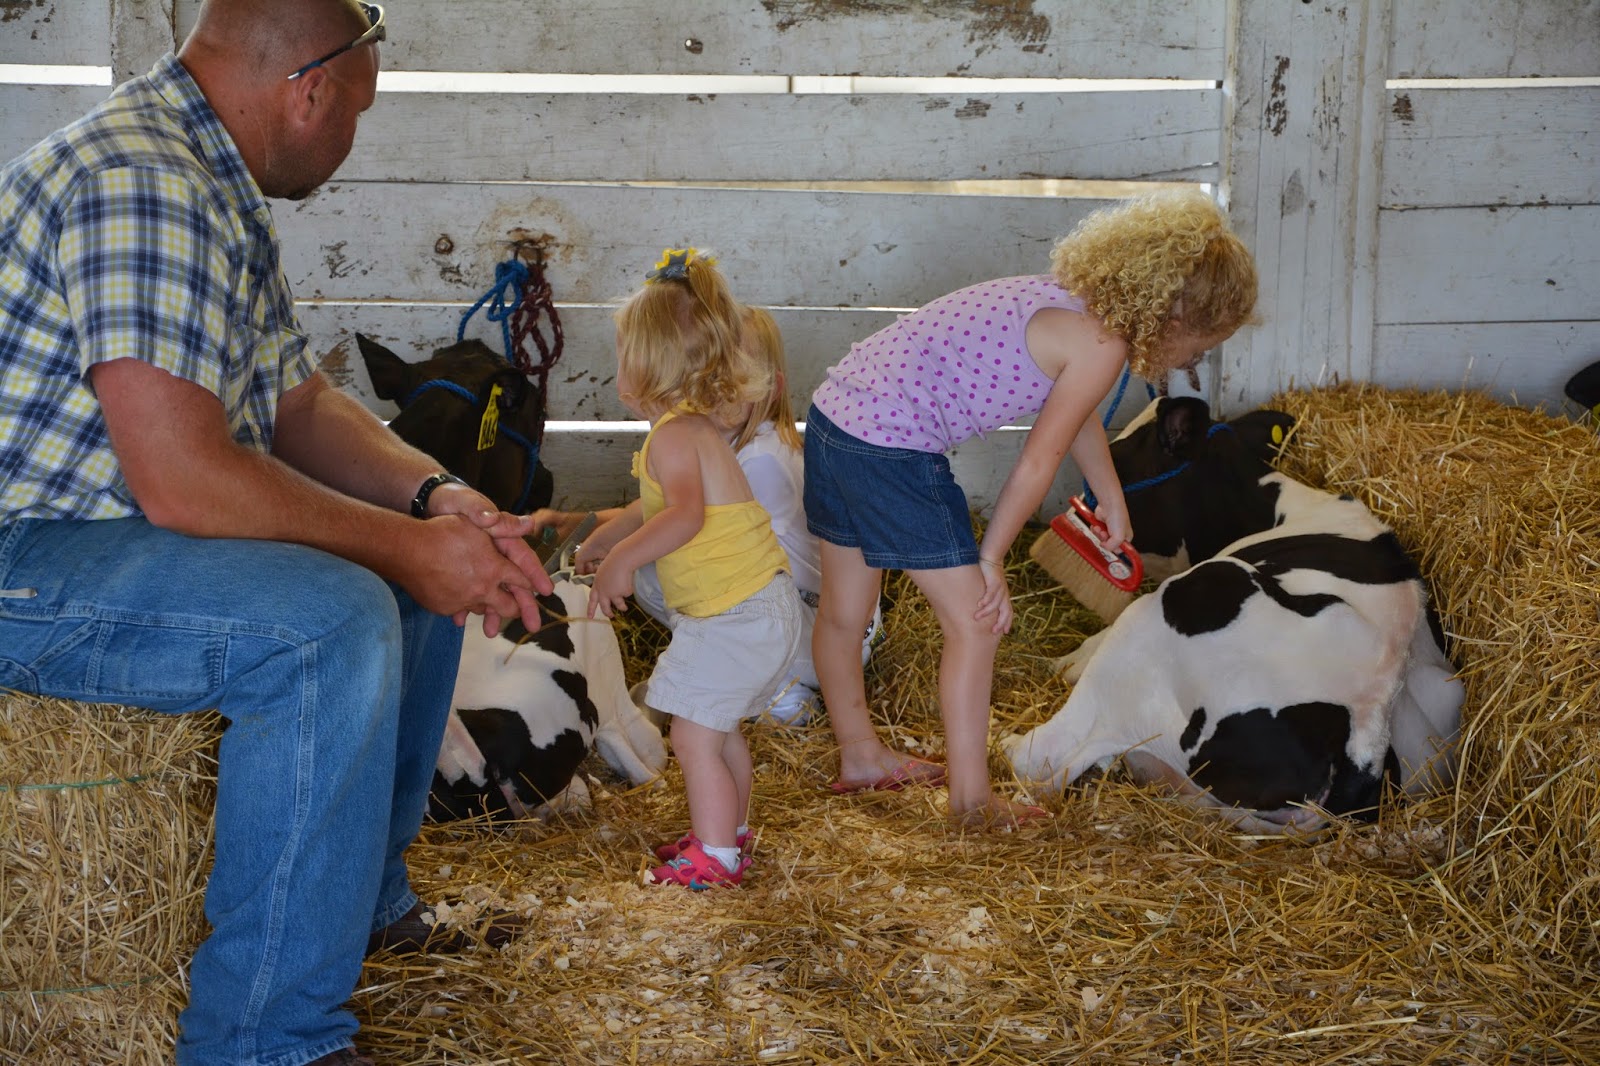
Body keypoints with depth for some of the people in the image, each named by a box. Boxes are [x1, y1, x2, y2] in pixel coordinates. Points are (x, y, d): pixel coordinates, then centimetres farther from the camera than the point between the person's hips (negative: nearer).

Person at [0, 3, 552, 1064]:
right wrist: (401, 544, -21)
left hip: (111, 524, 11)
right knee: (331, 622, -30)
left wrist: (432, 494, -3)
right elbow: (181, 479, -31)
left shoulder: (219, 190, 11)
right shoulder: (141, 182, -24)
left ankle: (366, 900, 25)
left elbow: (297, 401, 15)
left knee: (418, 574, 12)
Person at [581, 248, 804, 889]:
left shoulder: (674, 435, -17)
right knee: (720, 728, 22)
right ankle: (731, 831, 35)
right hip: (759, 607, 11)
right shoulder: (698, 428, 16)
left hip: (734, 614, -11)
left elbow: (684, 515, -35)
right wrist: (597, 541, 40)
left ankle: (716, 856, 3)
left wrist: (622, 559, -32)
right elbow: (654, 510, 30)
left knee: (695, 733, -4)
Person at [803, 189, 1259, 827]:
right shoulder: (1101, 341, -12)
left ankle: (860, 756, 41)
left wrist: (1113, 503, 45)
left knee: (843, 613, 23)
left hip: (834, 413, 10)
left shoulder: (1069, 299, 16)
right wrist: (991, 559, 3)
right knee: (975, 623, 3)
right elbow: (1039, 461, -8)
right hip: (893, 451, -10)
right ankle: (971, 799, 13)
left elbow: (1077, 416, 33)